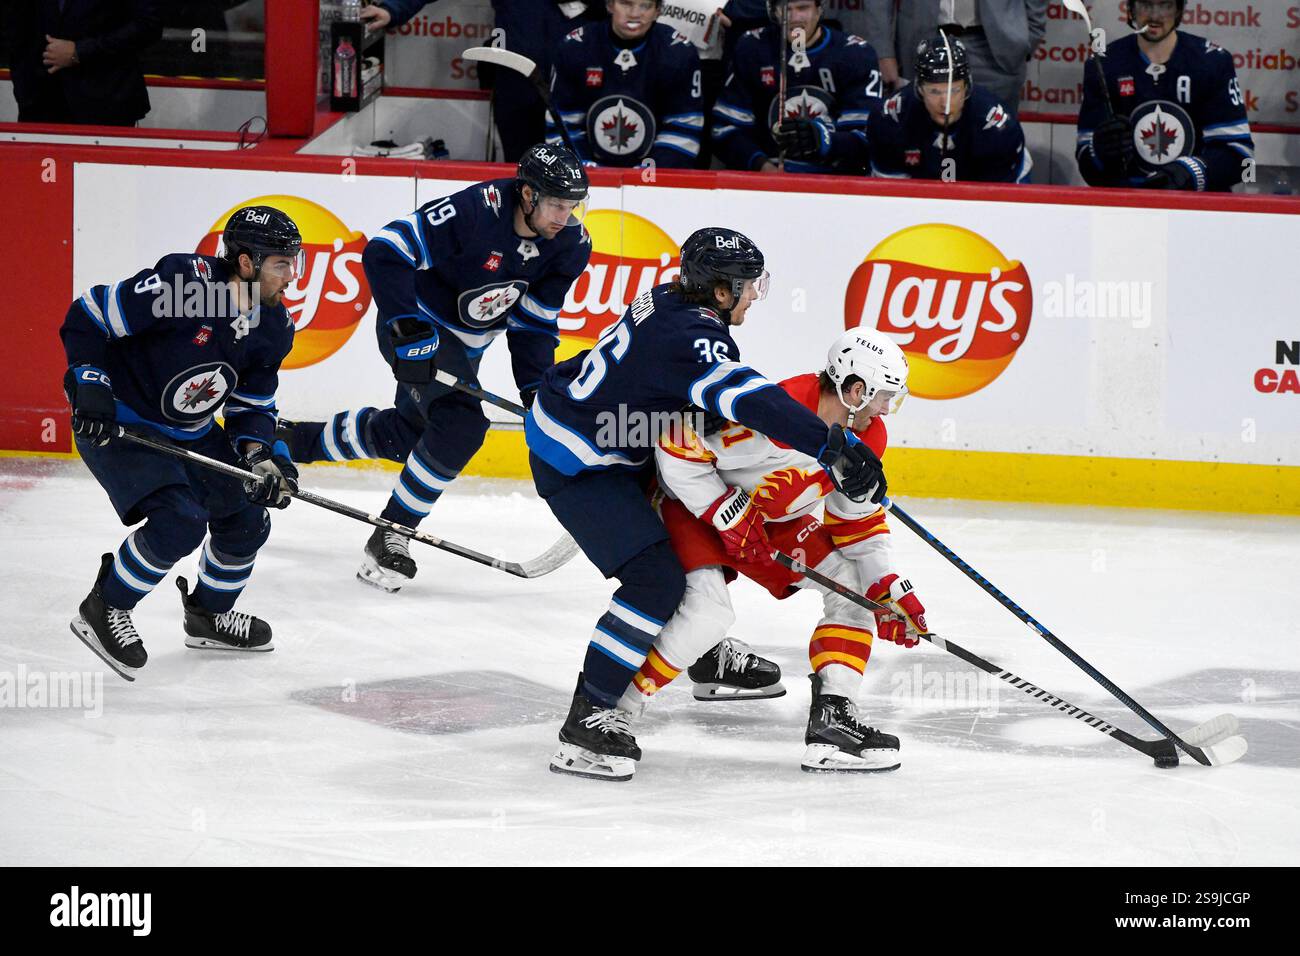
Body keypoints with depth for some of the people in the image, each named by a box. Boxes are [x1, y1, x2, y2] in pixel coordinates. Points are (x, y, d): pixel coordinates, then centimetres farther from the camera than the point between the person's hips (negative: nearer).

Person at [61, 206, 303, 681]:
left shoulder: (274, 328, -4)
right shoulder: (182, 282, -28)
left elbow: (252, 406, 6)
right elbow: (86, 318, -21)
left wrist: (263, 456, -11)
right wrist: (90, 386, -26)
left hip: (192, 433, 8)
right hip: (117, 423, -8)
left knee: (246, 521, 10)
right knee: (179, 521, -24)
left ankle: (209, 615, 36)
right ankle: (103, 611, -3)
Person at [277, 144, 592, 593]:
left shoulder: (570, 244, -12)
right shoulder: (477, 210, -32)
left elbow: (533, 320, -1)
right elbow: (385, 250, -30)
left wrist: (535, 389, -8)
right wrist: (406, 329, -35)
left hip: (466, 344, 8)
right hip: (418, 328, -8)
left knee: (403, 433, 15)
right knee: (461, 422, -23)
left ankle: (294, 439, 39)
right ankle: (388, 539, -11)